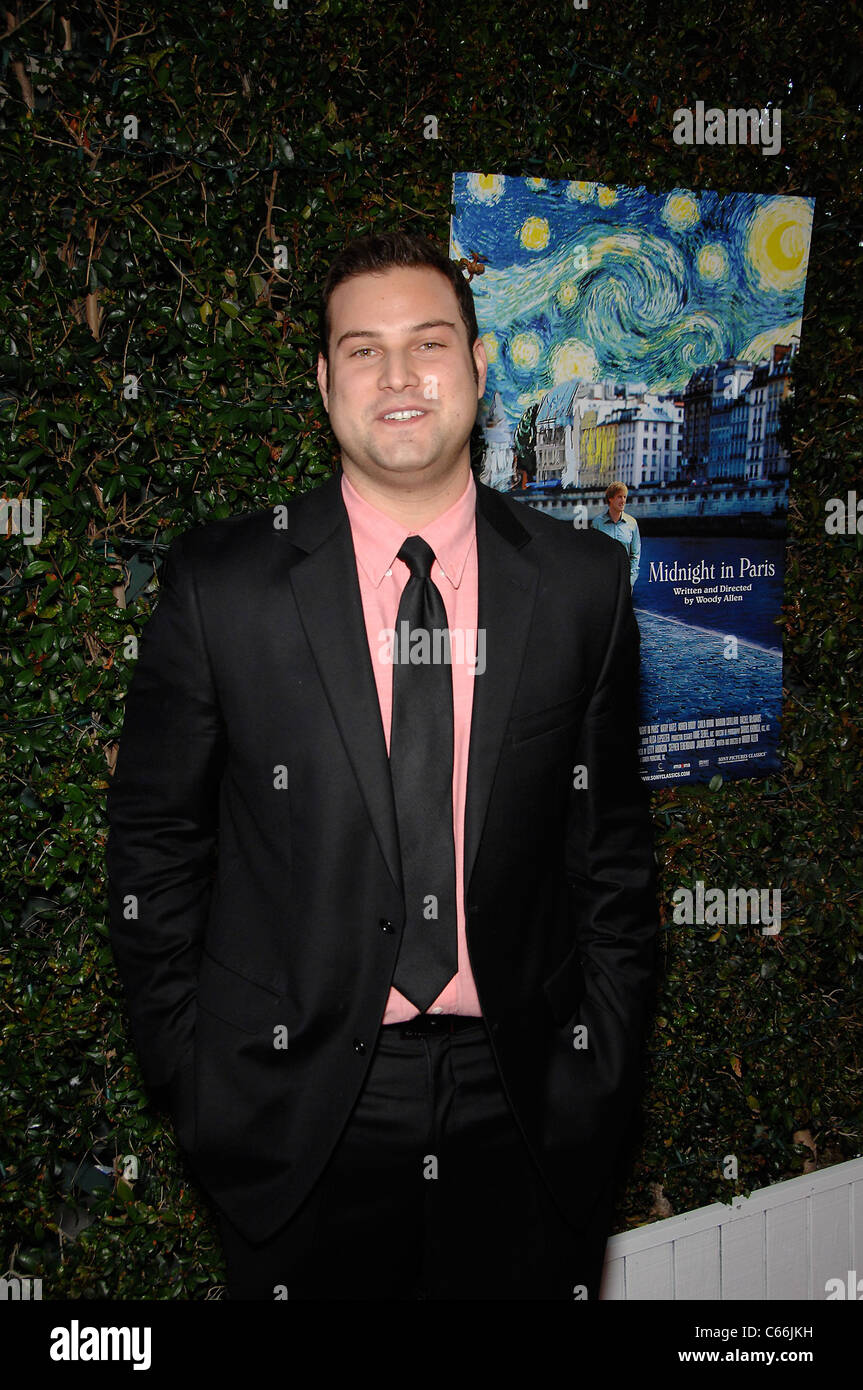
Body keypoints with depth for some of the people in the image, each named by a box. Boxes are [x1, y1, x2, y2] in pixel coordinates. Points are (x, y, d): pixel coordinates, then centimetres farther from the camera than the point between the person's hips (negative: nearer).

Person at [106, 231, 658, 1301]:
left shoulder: (582, 582, -1)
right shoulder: (219, 583, -6)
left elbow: (611, 840, 6)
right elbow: (153, 840, 1)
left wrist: (607, 1056, 4)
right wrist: (186, 1070, -1)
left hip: (526, 1105, 2)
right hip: (301, 1107, -1)